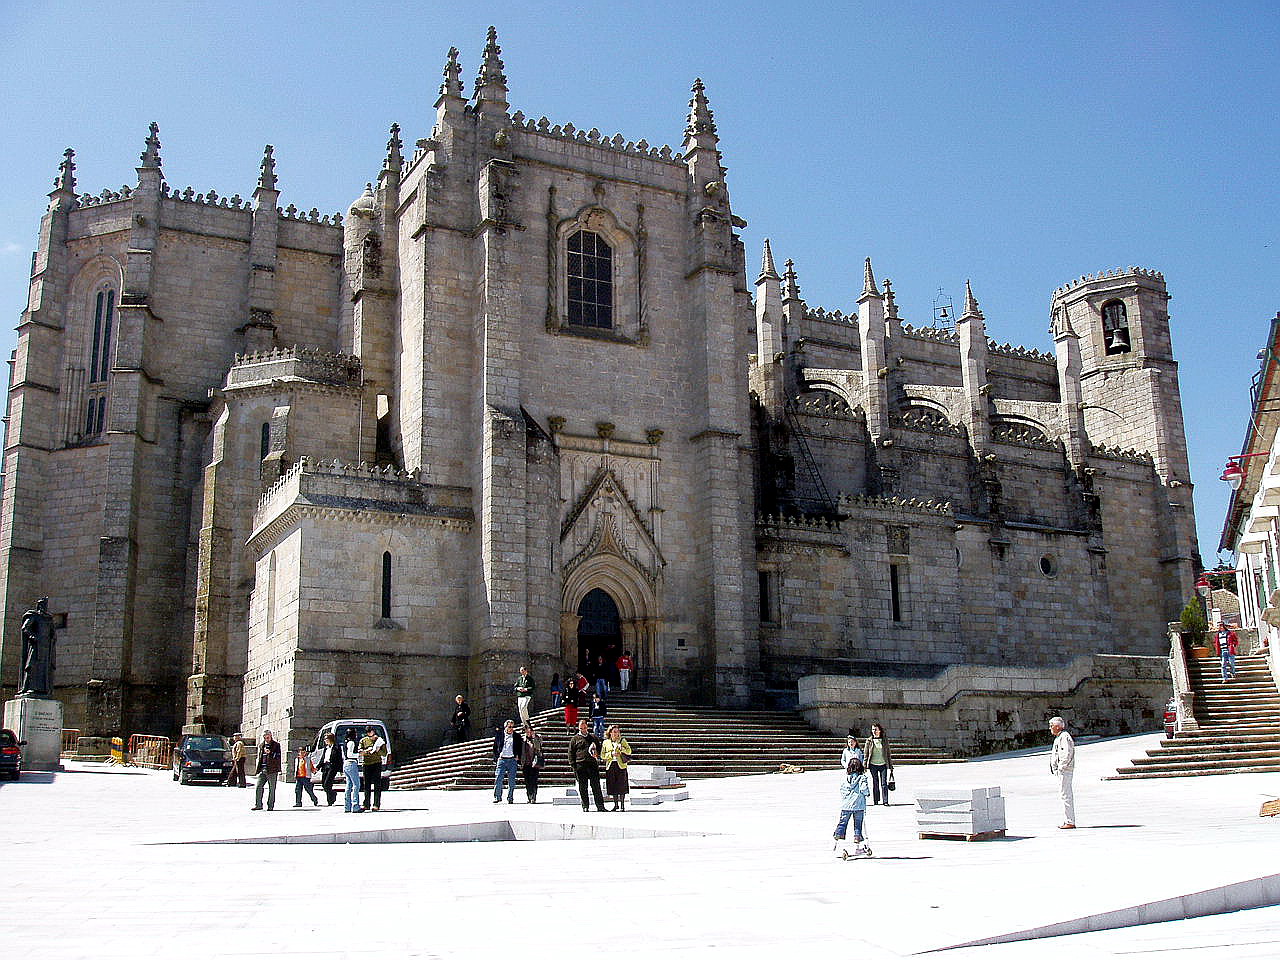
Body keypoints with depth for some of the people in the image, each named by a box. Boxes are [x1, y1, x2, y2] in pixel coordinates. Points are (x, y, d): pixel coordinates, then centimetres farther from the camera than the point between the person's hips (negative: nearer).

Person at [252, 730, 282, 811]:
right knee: (258, 787, -4)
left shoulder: (276, 745, 2)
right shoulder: (261, 745, 17)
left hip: (272, 770, -4)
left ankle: (270, 806, 7)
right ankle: (258, 805, 4)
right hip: (262, 769, 4)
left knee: (271, 788, 0)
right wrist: (258, 769, 16)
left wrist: (270, 753, -20)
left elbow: (278, 757, -5)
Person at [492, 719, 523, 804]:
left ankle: (510, 798, 9)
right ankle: (497, 797, 2)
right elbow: (495, 747, 10)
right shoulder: (499, 735, 6)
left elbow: (521, 748, 14)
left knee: (511, 780, 2)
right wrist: (496, 757, 3)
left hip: (512, 760, 1)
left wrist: (518, 756, 2)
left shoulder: (517, 736, 8)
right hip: (501, 759, -1)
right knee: (498, 779, -6)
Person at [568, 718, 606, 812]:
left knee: (596, 786, -3)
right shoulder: (575, 739, 9)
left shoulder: (593, 738, 16)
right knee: (583, 788, 2)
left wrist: (597, 754, 0)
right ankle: (585, 806, 9)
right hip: (580, 765, -1)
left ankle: (600, 806, -3)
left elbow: (599, 748, 23)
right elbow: (571, 753, 6)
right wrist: (573, 766, -2)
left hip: (593, 764, 1)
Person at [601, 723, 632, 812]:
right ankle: (616, 805, 14)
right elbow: (602, 755, 5)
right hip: (610, 766, 2)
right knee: (613, 787, 4)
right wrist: (611, 754, -10)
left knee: (621, 786, -5)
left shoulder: (622, 740, 6)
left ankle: (622, 805, 1)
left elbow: (629, 751, -2)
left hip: (621, 765, -2)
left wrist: (621, 748, -18)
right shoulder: (606, 742, 10)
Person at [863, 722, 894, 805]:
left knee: (884, 784, -5)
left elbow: (888, 754, 9)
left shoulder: (885, 740, 5)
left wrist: (890, 767, 8)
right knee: (875, 784, 4)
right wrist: (864, 766, -2)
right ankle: (876, 802, 12)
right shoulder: (869, 741, 2)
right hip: (873, 765, 0)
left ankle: (885, 801, -1)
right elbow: (865, 754, 4)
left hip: (883, 765, 0)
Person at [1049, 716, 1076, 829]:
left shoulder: (1064, 737, -13)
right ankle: (1068, 821, 16)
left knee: (1066, 795, -10)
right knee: (1066, 795, 12)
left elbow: (1068, 754, -21)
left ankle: (1070, 822, -10)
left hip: (1064, 770, -11)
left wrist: (1060, 767, -19)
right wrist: (1054, 768, 18)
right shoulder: (1059, 737, 20)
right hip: (1060, 771, 11)